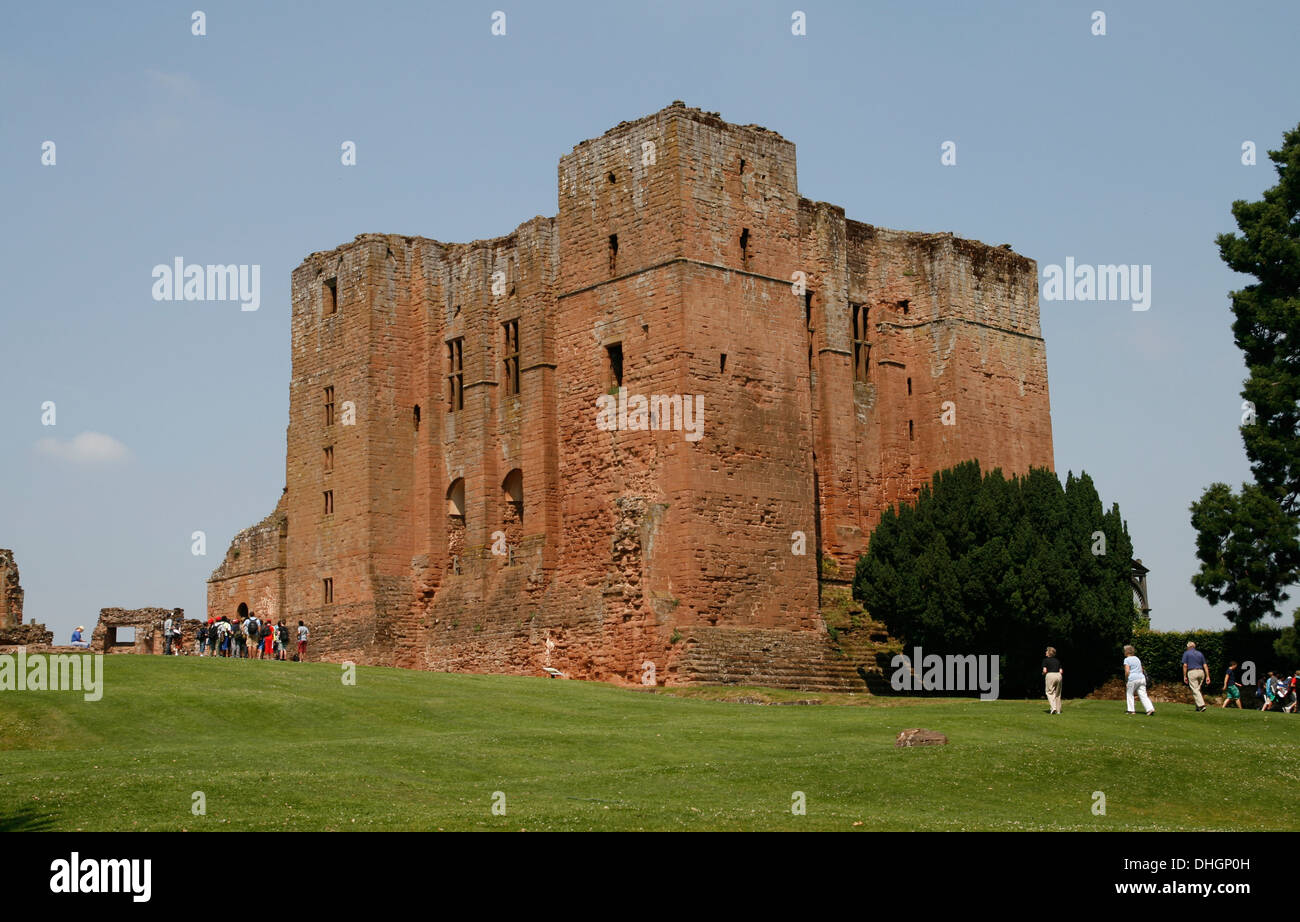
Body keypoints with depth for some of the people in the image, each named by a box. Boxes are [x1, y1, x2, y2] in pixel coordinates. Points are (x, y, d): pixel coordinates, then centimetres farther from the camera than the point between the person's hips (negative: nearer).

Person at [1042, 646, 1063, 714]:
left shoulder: (1045, 660, 3)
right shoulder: (1057, 660, 18)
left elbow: (1045, 671, -6)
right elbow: (1061, 671, 10)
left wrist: (1043, 674, 15)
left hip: (1050, 675, -5)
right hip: (1058, 675, 5)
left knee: (1050, 692, 3)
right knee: (1057, 693, 13)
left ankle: (1053, 707, -16)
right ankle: (1058, 710, 13)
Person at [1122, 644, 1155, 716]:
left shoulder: (1127, 660, -4)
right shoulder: (1137, 658, 19)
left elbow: (1127, 671, -14)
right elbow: (1141, 670, 20)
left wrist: (1126, 680, -4)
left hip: (1132, 679, -6)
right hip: (1141, 678, 6)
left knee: (1129, 694, 11)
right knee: (1143, 695, 1)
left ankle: (1131, 710, 11)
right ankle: (1150, 708, -13)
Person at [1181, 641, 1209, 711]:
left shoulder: (1186, 653, 5)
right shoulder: (1200, 653, 16)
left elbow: (1185, 665, -3)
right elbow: (1205, 666, 10)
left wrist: (1184, 676, 0)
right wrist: (1207, 676, 8)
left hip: (1192, 672, -5)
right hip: (1201, 672, 5)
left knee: (1195, 690, -7)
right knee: (1198, 689, 14)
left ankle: (1201, 705, -20)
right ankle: (1198, 706, 11)